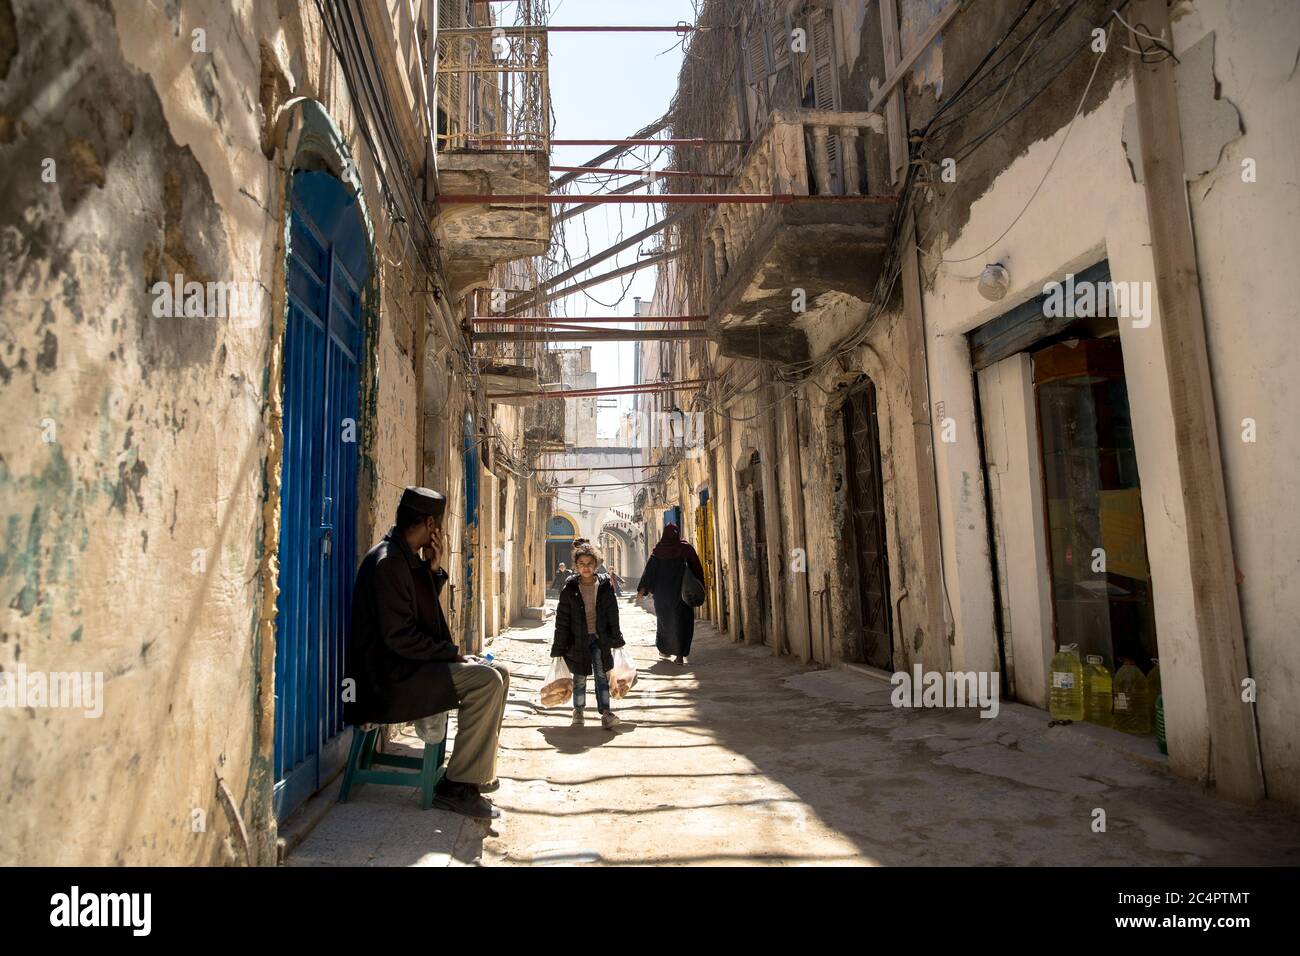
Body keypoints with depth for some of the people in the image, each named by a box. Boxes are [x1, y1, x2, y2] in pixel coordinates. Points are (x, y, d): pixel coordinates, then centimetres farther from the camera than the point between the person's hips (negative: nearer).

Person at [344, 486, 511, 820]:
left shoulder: (406, 558, 12)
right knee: (486, 681, -23)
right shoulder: (388, 561, -20)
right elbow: (399, 636, -24)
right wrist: (451, 652, -15)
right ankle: (459, 787, -14)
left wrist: (434, 569, 3)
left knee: (498, 674, 6)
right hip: (391, 676, -10)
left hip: (411, 664, 10)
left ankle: (479, 768, 14)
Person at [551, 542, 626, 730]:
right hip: (577, 639, 0)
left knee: (602, 675, 0)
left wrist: (617, 640, 6)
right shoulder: (569, 590, -7)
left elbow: (613, 616, 4)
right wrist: (558, 648, -5)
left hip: (600, 638, 1)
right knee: (580, 678, 10)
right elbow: (562, 620, -5)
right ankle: (578, 711, 27)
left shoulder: (605, 587, -3)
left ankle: (606, 713, 4)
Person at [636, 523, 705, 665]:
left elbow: (650, 569, -5)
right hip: (681, 590, -2)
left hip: (662, 591, 2)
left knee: (664, 619, 17)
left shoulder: (658, 550, -1)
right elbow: (697, 568, -1)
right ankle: (680, 655, -5)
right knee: (681, 621, 2)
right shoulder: (686, 548, -3)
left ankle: (664, 650, 26)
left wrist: (643, 587, -5)